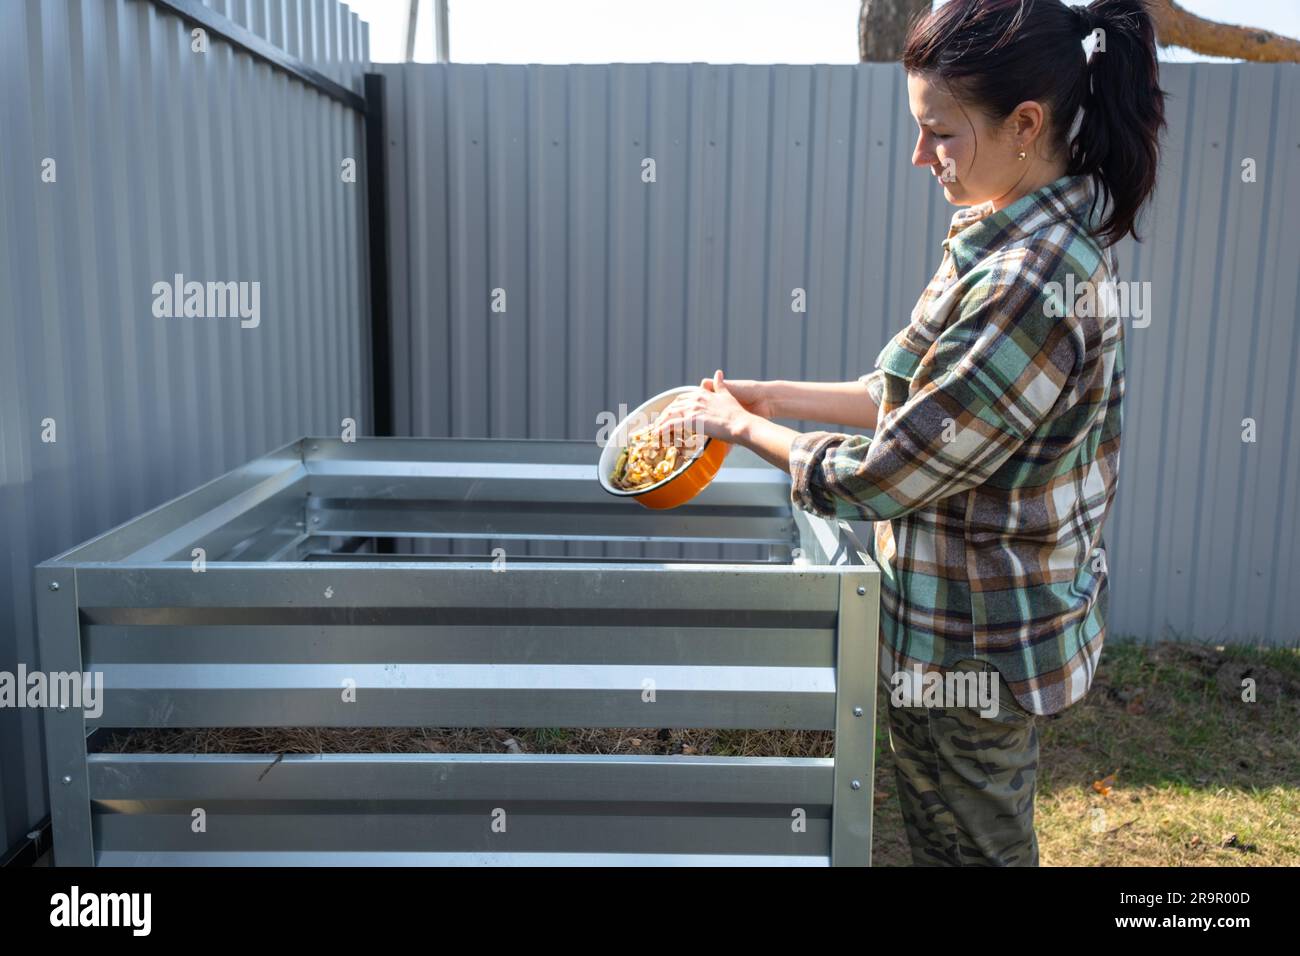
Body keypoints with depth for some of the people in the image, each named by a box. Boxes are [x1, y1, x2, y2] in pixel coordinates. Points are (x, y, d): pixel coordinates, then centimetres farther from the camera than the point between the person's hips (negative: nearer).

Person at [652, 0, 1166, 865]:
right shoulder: (1059, 235, 2)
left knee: (968, 846, 15)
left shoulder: (1027, 286, -31)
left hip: (973, 646, -9)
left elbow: (876, 478, -25)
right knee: (990, 835, 27)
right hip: (1016, 612, 9)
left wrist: (741, 425, -10)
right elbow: (931, 402, 8)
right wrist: (774, 396, 4)